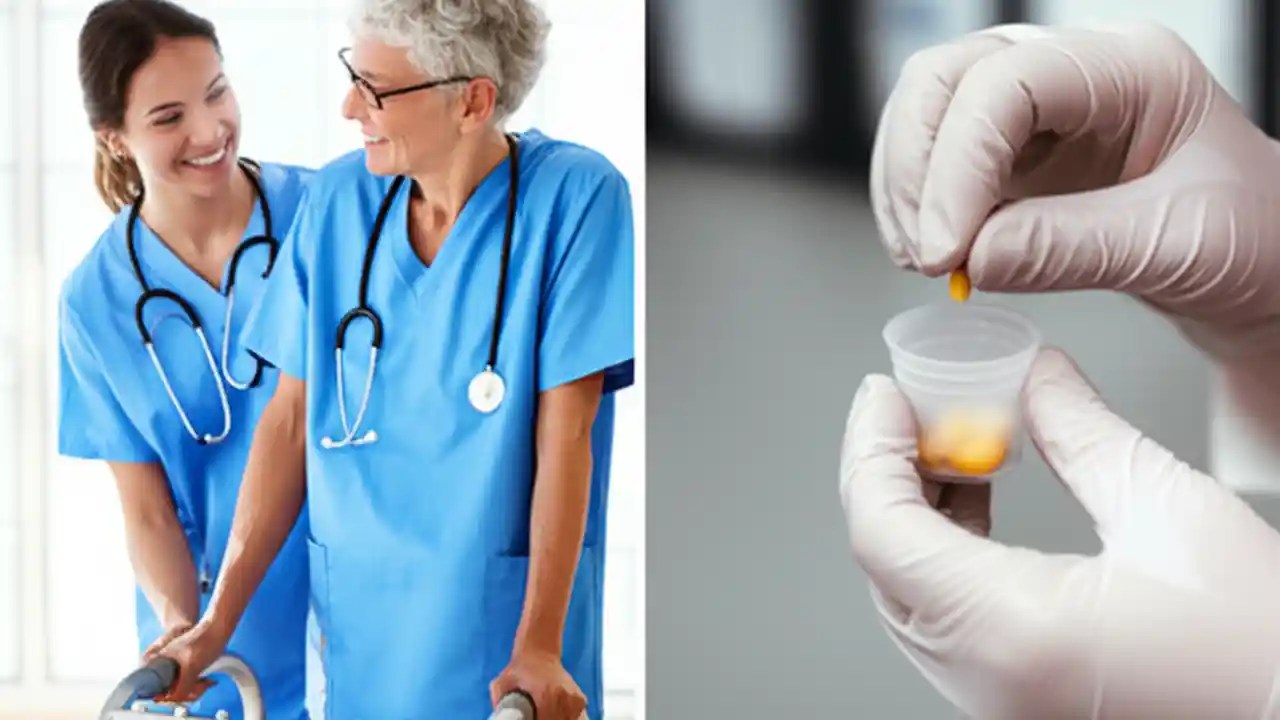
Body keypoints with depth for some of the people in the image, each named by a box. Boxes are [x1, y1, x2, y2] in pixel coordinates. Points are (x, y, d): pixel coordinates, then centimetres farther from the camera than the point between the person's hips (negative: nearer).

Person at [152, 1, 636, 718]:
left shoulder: (573, 195, -12)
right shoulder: (338, 199, 0)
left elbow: (564, 435, -14)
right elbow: (292, 418, 2)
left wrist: (539, 646, -18)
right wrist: (218, 622, 0)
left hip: (503, 611, -3)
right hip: (358, 617, 4)